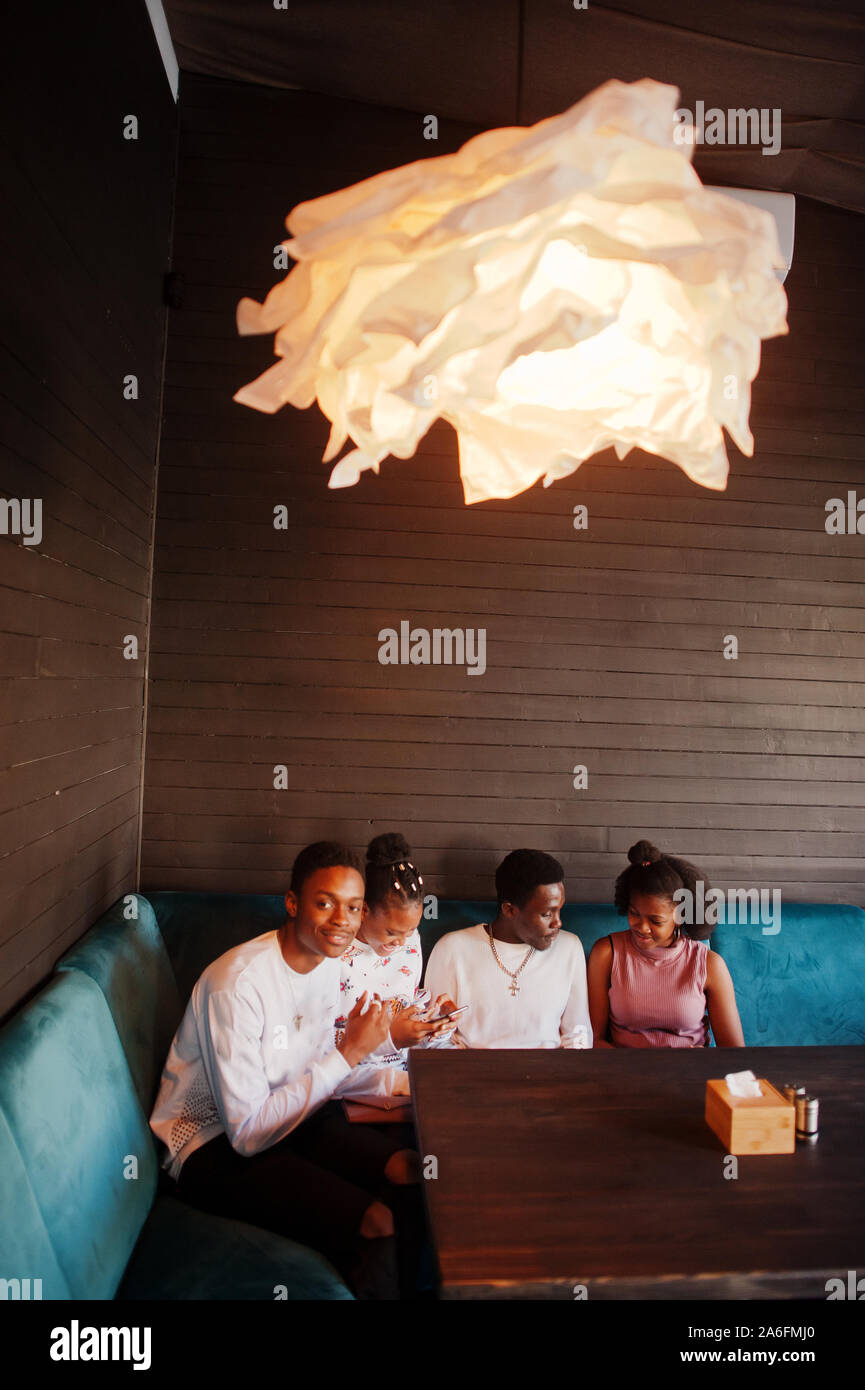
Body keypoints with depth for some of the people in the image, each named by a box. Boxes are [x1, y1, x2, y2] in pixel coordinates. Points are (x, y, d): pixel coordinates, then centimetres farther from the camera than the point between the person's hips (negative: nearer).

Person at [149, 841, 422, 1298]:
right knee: (374, 1224, -24)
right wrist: (349, 1052, -26)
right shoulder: (238, 984, -27)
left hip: (287, 1116, 8)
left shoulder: (328, 961, -2)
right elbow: (247, 1132, -26)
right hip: (213, 1147, -8)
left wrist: (393, 1081, -3)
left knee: (418, 1170, -9)